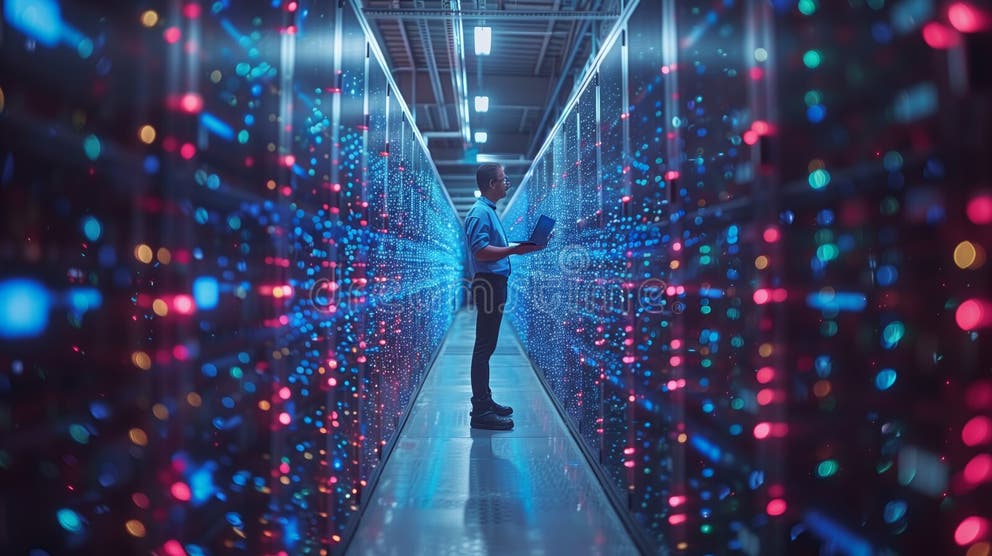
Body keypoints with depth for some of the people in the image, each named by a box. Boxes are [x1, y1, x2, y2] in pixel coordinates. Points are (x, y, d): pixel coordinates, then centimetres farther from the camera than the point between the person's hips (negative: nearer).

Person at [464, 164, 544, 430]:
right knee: (484, 347, -8)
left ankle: (484, 401, 22)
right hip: (488, 283, -11)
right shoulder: (480, 212, -13)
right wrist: (514, 250, -29)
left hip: (495, 283, 11)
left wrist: (520, 247, 17)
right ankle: (481, 411, -4)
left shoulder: (489, 211, 20)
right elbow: (480, 251, -25)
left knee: (486, 347, 14)